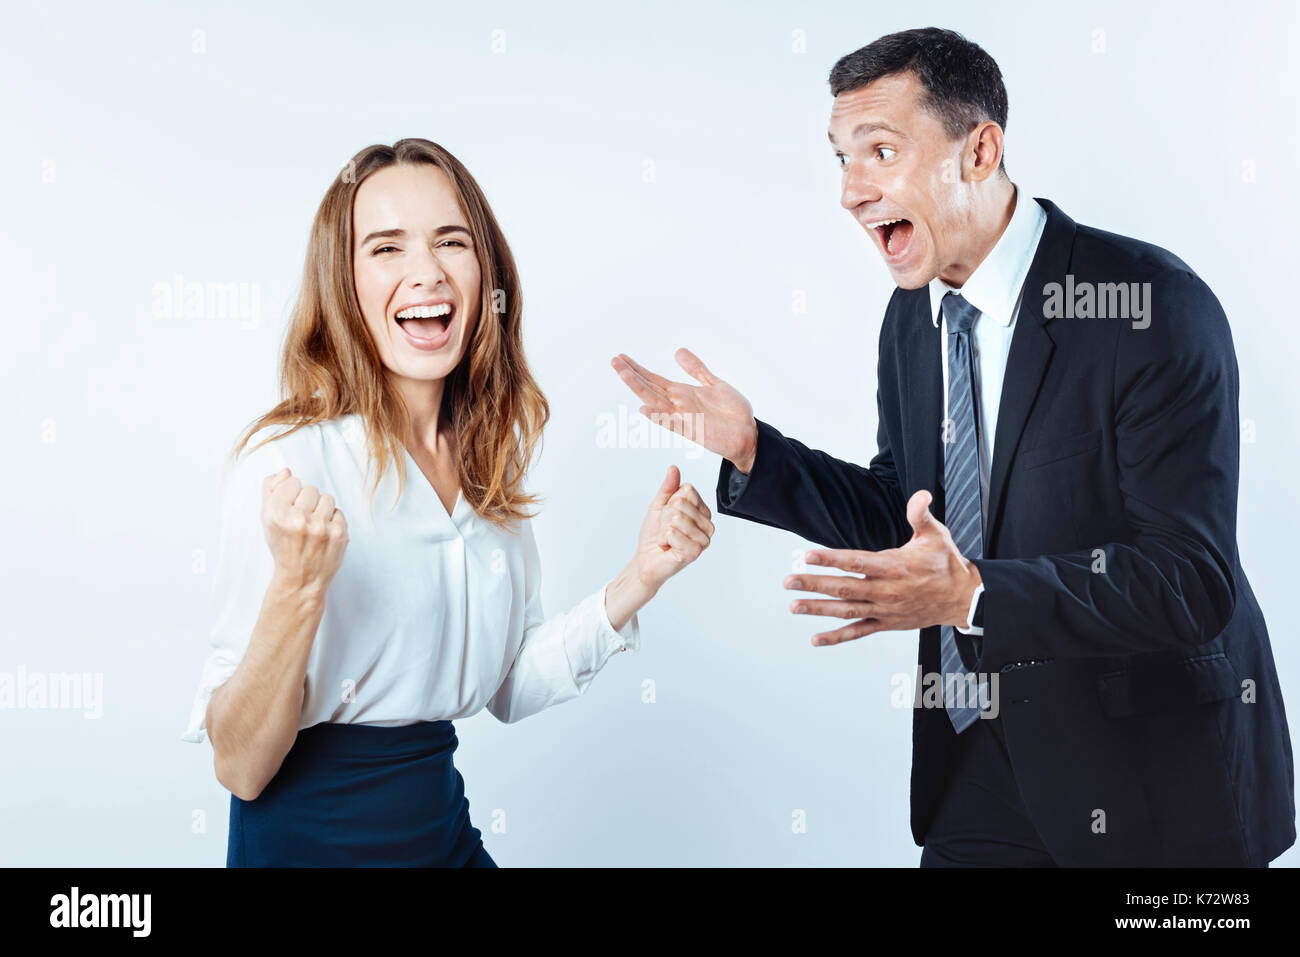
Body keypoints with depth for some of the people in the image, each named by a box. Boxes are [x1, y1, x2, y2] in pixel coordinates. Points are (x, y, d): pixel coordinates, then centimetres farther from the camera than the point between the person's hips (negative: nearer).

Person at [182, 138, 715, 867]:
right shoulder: (289, 460, -18)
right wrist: (297, 584, -32)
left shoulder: (490, 454, 0)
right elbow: (241, 767, -18)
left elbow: (510, 686, 8)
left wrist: (639, 580, -2)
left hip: (445, 827, 6)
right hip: (308, 837, -5)